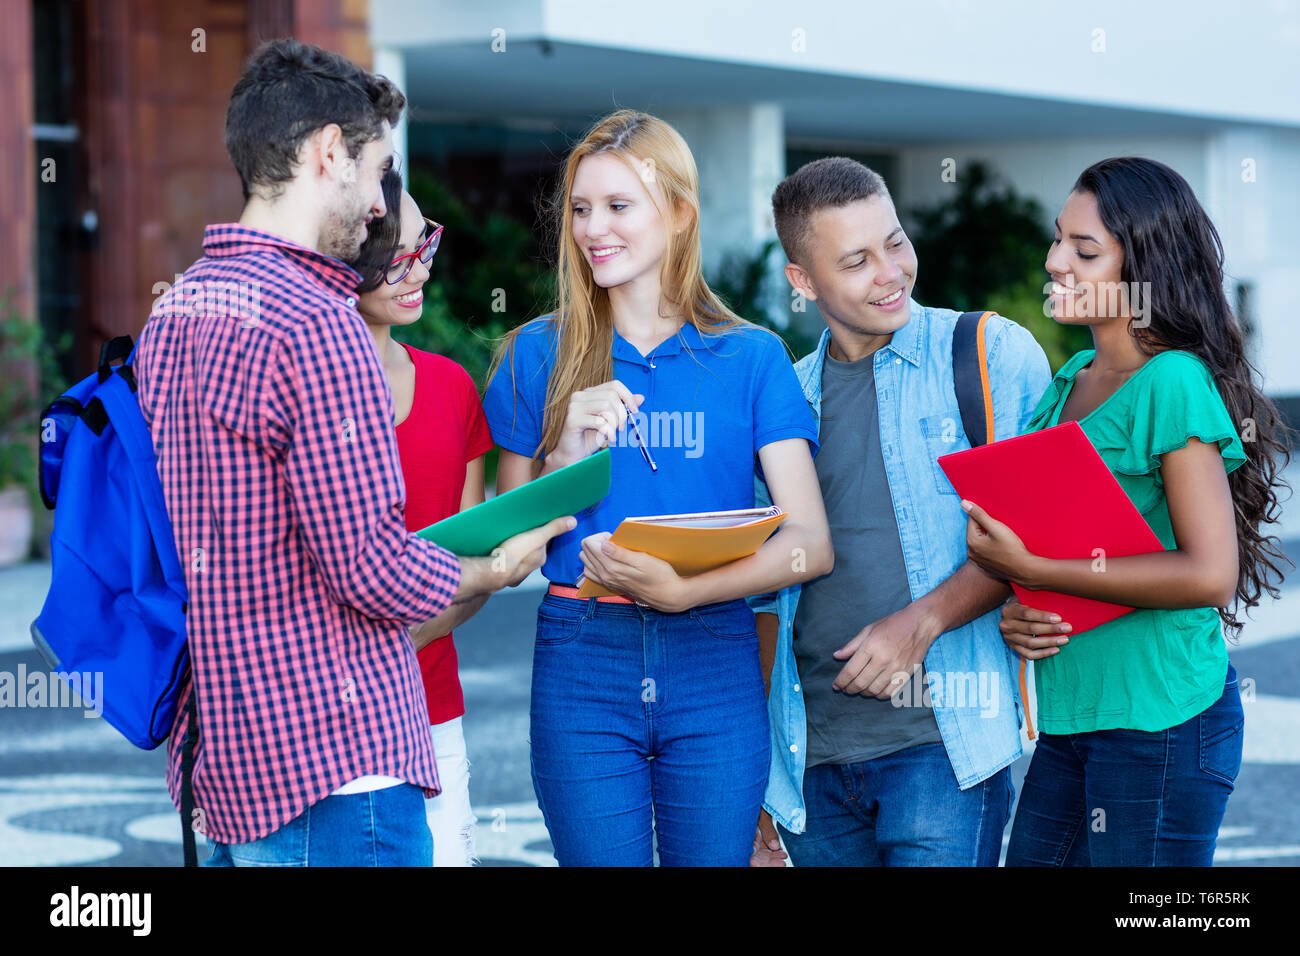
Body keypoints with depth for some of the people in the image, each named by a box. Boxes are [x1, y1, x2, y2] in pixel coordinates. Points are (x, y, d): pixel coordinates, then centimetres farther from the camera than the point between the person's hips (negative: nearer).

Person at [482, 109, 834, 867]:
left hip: (712, 667, 0)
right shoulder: (540, 355, 7)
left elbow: (811, 544, -5)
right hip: (580, 664, 0)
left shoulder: (750, 357, 4)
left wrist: (681, 590, -19)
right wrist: (567, 454, -10)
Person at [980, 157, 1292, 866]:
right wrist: (1014, 613, -3)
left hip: (1160, 722, -8)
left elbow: (1211, 574, -21)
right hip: (1069, 717, 8)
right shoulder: (1073, 379, 10)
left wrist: (1029, 570, -19)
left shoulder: (1173, 384, -15)